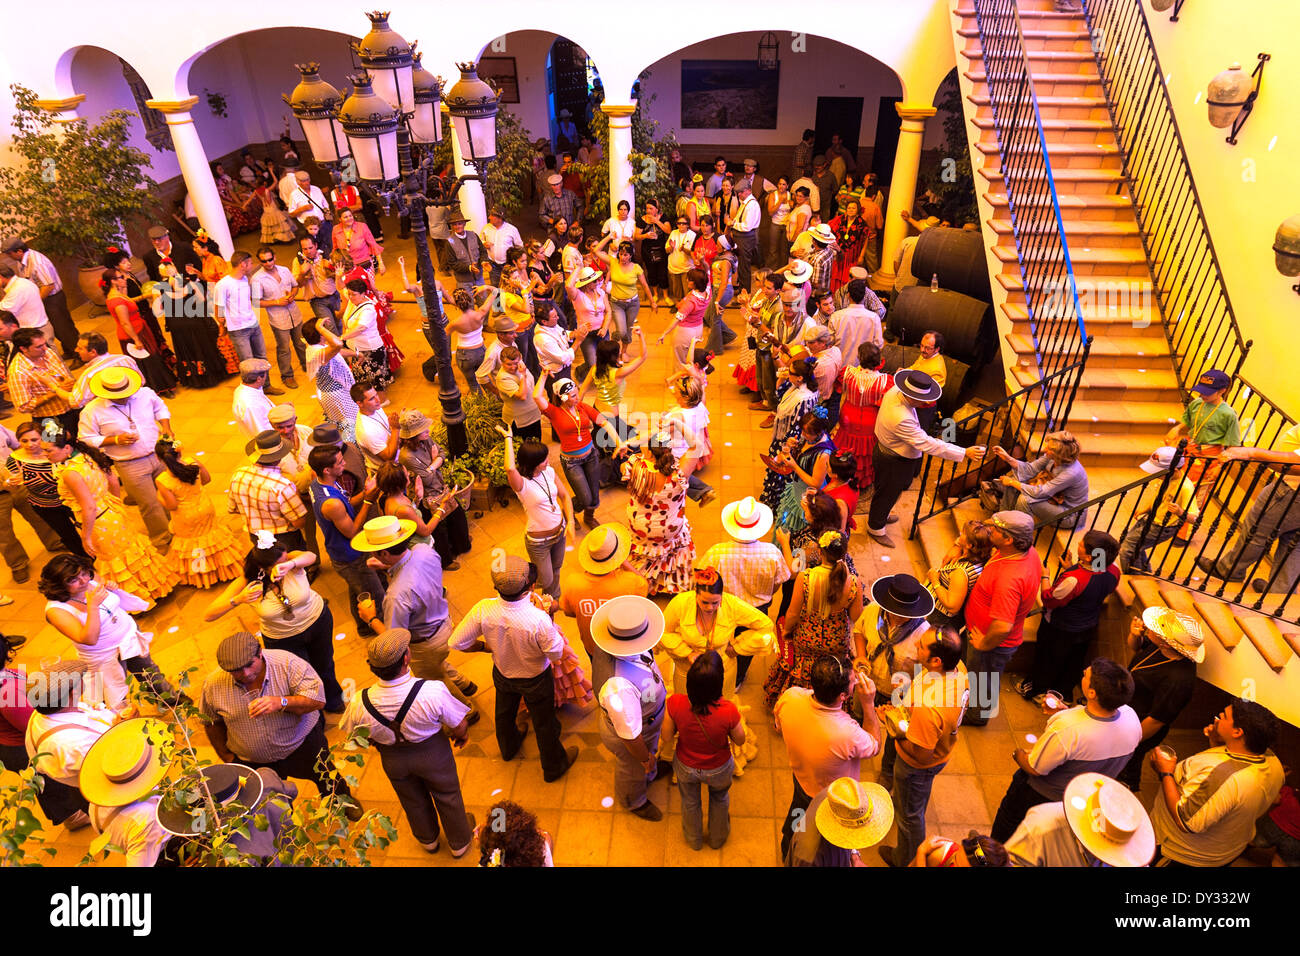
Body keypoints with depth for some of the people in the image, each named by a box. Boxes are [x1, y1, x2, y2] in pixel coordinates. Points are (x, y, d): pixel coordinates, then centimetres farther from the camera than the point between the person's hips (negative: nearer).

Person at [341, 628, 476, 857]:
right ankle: (460, 843, 54)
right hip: (433, 754, -2)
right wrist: (462, 734, 1)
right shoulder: (433, 692, -41)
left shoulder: (359, 704, -33)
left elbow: (353, 735, -9)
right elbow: (459, 727, -24)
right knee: (447, 796, 28)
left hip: (393, 760, 2)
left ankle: (428, 840, 61)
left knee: (413, 801, 32)